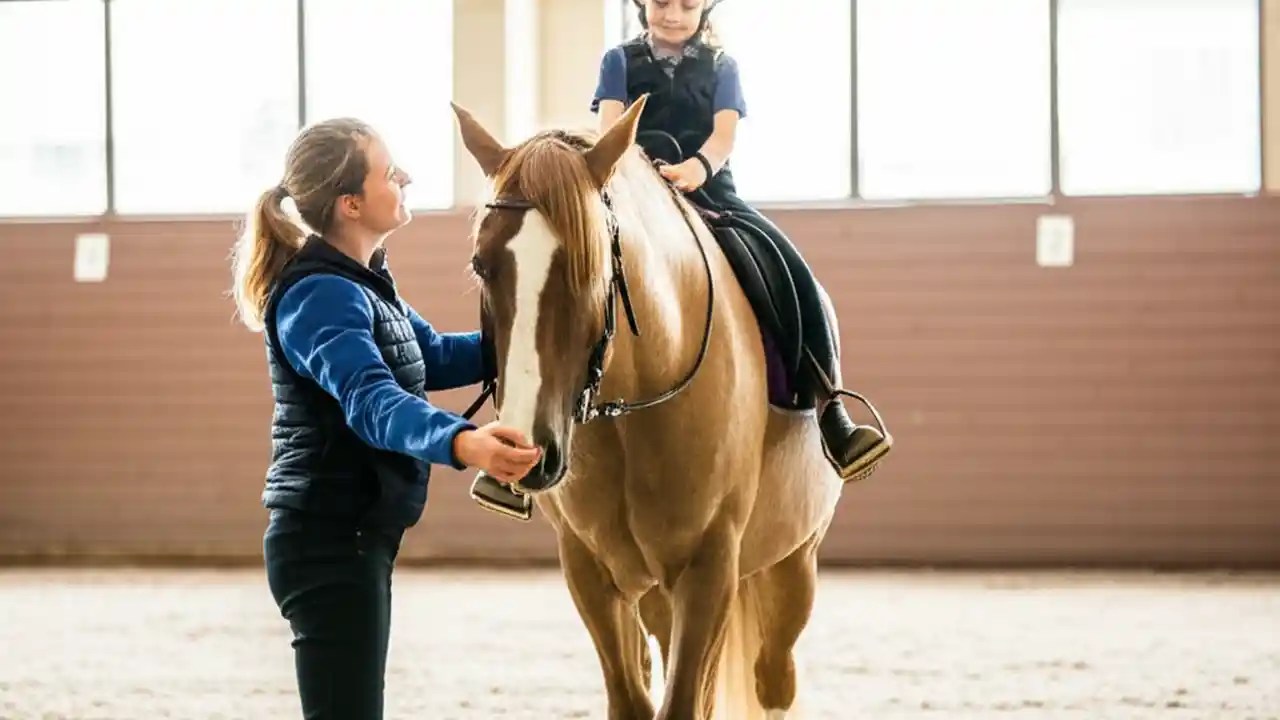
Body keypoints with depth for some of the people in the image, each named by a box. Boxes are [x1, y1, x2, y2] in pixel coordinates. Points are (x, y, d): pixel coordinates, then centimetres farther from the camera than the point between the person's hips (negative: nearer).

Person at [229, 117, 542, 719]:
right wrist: (462, 442, -56)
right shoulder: (321, 297, -20)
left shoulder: (360, 283, 12)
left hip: (357, 538, 11)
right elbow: (373, 402, -37)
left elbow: (433, 358, 27)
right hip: (330, 542, -11)